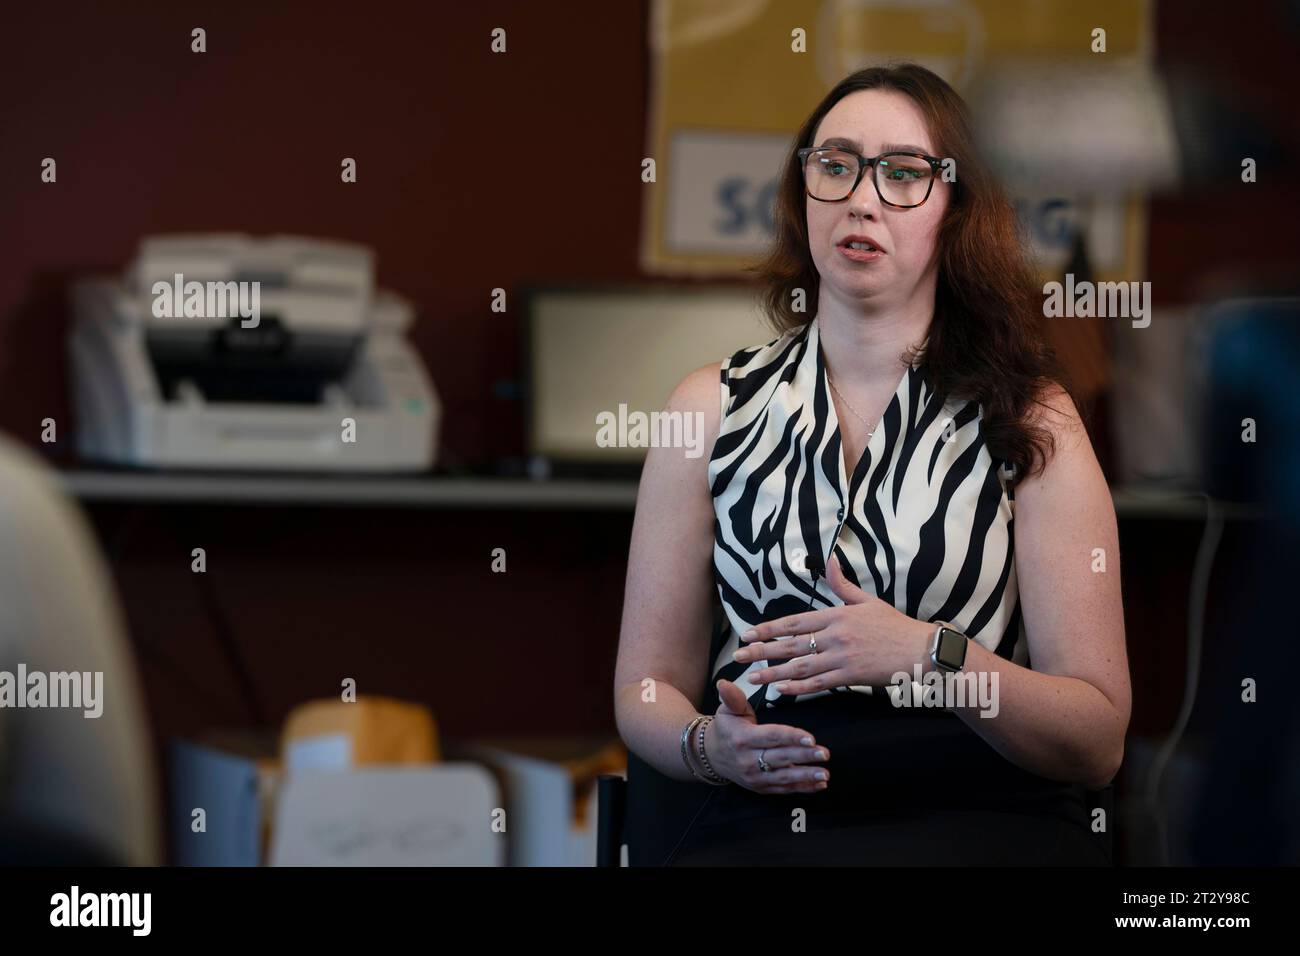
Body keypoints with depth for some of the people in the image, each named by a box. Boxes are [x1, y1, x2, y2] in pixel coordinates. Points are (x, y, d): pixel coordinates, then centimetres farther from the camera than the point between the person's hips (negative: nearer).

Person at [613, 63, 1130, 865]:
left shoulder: (1029, 418, 7)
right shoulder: (712, 407, 12)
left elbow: (1098, 744, 0)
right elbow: (647, 687, 11)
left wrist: (929, 653, -18)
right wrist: (710, 745, -13)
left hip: (989, 817, -2)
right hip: (763, 820, 2)